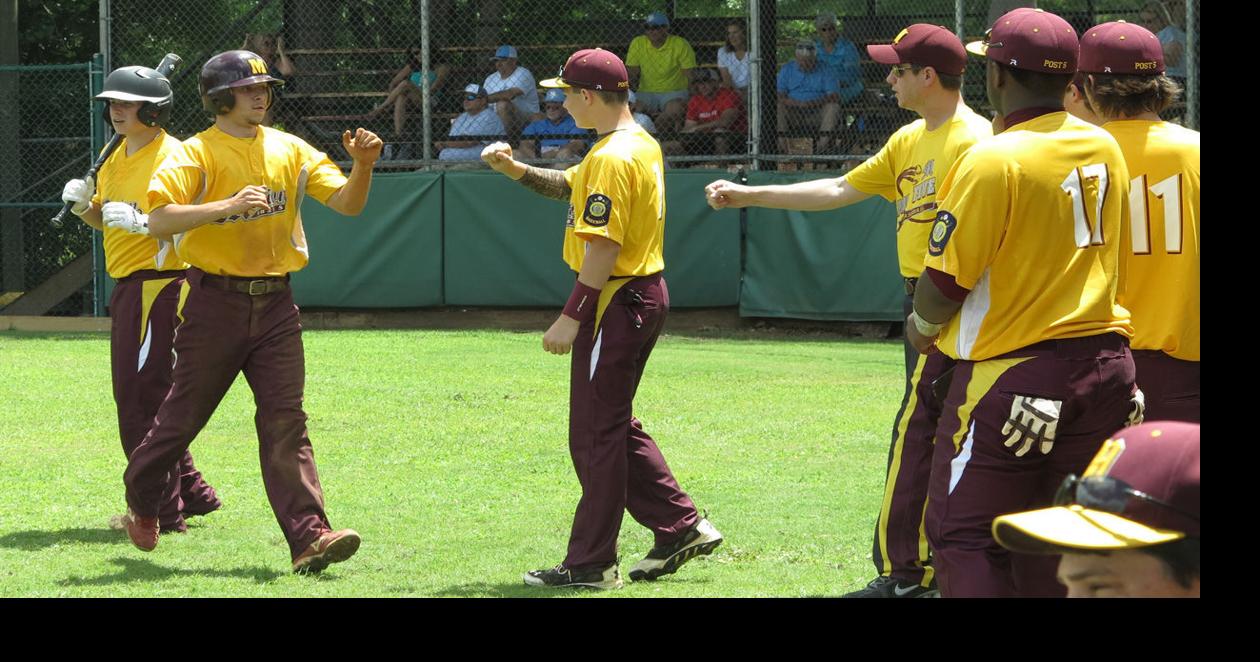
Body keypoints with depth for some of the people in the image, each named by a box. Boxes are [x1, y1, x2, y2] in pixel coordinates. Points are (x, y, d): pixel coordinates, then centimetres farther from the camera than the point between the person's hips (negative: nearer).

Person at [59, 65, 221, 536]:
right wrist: (84, 205, 3)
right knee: (136, 396, 14)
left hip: (159, 282, -10)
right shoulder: (117, 158, 15)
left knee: (141, 399, -10)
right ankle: (190, 493, 24)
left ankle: (160, 510, -5)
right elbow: (103, 218, 23)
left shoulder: (172, 157, -12)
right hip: (126, 287, 10)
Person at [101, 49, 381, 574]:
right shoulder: (197, 154, -5)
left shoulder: (289, 150, 9)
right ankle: (141, 497, 33)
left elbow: (347, 203, 4)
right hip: (215, 301, -3)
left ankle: (309, 537, -14)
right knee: (184, 412, 7)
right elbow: (158, 221, -19)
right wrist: (229, 205, -29)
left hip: (274, 304, 3)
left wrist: (363, 167, -17)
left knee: (286, 420, -5)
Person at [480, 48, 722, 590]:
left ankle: (591, 564, 1)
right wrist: (517, 171, 10)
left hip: (616, 301, -10)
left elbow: (603, 248, -23)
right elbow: (572, 187, 24)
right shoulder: (642, 145, 13)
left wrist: (571, 317, -22)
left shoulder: (611, 157, -18)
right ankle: (681, 528, 19)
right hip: (647, 295, 10)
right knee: (614, 427, 19)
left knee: (596, 434, -4)